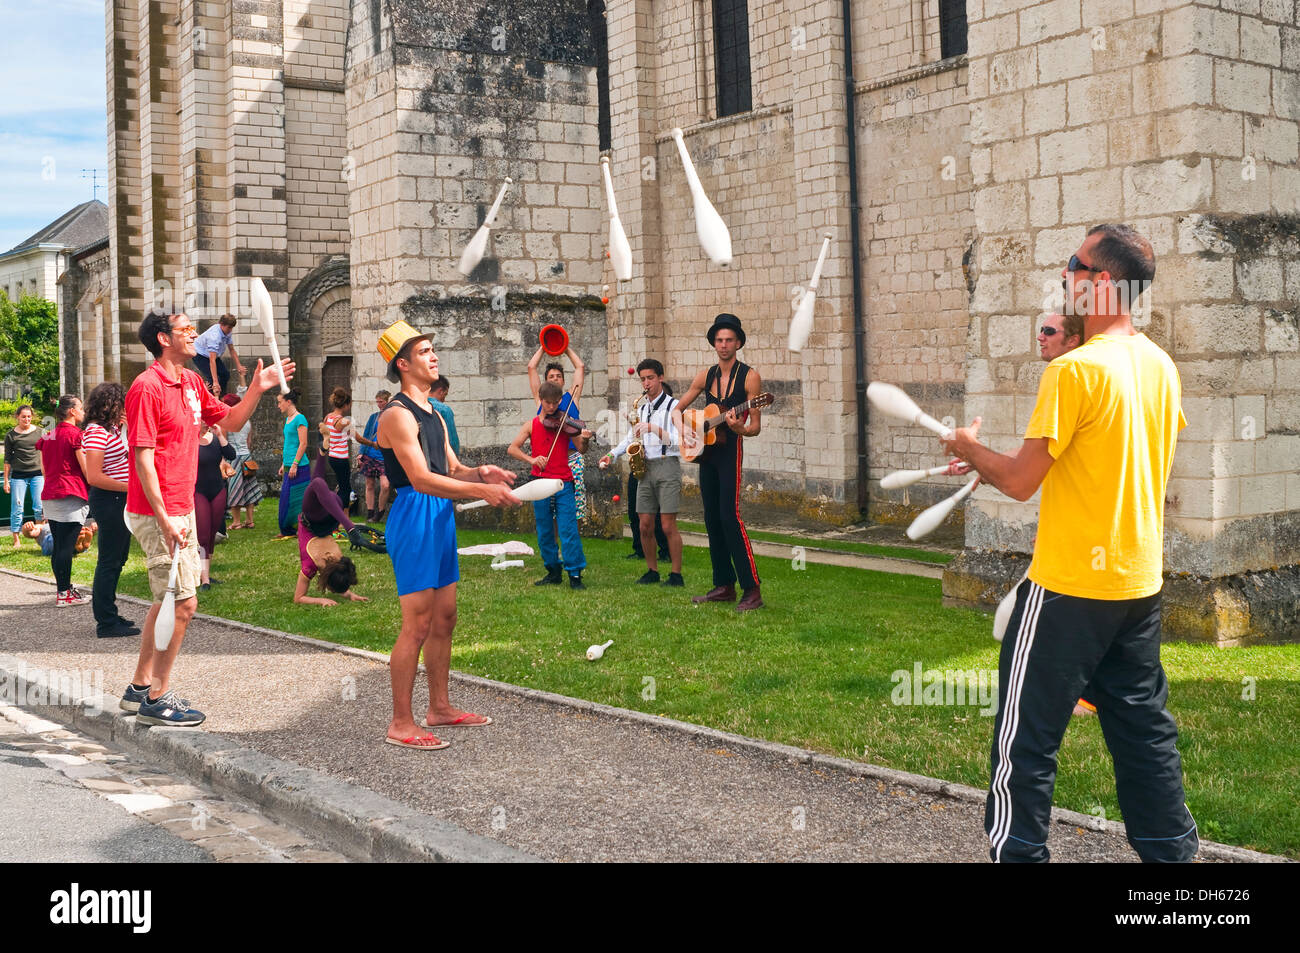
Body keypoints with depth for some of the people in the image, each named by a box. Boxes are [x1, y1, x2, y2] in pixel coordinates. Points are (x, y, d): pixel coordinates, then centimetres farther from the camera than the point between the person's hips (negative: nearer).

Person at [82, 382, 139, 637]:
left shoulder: (110, 429, 13)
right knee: (110, 561, -5)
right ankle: (107, 623, 2)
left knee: (116, 559, 17)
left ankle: (107, 616, 27)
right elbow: (94, 477, -23)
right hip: (109, 501, -10)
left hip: (118, 501, 10)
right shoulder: (96, 432, -17)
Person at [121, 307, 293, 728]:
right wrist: (164, 519, -23)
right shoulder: (147, 387, -16)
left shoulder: (191, 382, 11)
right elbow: (143, 457, -19)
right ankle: (157, 700, 3)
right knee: (182, 603, -7)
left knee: (169, 599, 17)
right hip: (158, 514, -10)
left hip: (182, 509, 10)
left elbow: (231, 420, 22)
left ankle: (140, 687, 28)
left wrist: (257, 388, 5)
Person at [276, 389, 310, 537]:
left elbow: (303, 444, -16)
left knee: (295, 499, -5)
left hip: (298, 467, -9)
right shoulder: (288, 419, 16)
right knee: (285, 498, 11)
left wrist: (294, 464, -19)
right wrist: (283, 464, 21)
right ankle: (287, 530, 17)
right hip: (289, 466, 9)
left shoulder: (299, 419, -12)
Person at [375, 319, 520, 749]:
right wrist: (480, 490, -24)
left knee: (444, 618, 13)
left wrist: (480, 472, -3)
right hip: (413, 518, -10)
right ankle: (400, 724, -3)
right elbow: (421, 479, -21)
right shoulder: (397, 415, -12)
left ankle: (440, 708, 24)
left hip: (441, 518, 10)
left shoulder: (433, 416, 19)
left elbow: (452, 469, 19)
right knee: (418, 624, -9)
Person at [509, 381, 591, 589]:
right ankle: (553, 572, 19)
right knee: (544, 531, 8)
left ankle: (575, 573, -3)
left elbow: (580, 448, -4)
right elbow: (512, 448, -2)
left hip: (563, 482, -2)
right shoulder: (532, 425, 6)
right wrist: (531, 459, -18)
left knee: (568, 529, -8)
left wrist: (584, 439, -27)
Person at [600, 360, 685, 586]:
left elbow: (679, 440, -15)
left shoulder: (673, 406, -3)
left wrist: (653, 428, -22)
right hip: (645, 468, 6)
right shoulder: (642, 408, 17)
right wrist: (612, 455, 14)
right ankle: (652, 571, 17)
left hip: (667, 466, -6)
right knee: (645, 526, 4)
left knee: (668, 525, -9)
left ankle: (677, 575, 0)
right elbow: (632, 437, 28)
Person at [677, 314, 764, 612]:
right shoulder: (706, 375, 10)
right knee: (711, 518, 7)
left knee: (729, 516, -15)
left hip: (730, 449, -6)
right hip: (705, 451, 6)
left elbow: (755, 427, -8)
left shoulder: (749, 377, -6)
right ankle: (724, 586, 16)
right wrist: (682, 432, 0)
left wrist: (739, 428, -29)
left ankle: (752, 590, -13)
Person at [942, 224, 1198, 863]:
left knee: (1025, 737, 3)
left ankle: (1017, 852, 11)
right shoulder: (1161, 366, 6)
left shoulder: (1074, 369, -18)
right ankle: (1170, 847, 23)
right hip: (1141, 583, 8)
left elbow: (1020, 482, -17)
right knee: (1143, 728, 16)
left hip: (1069, 588, -8)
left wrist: (969, 449, 2)